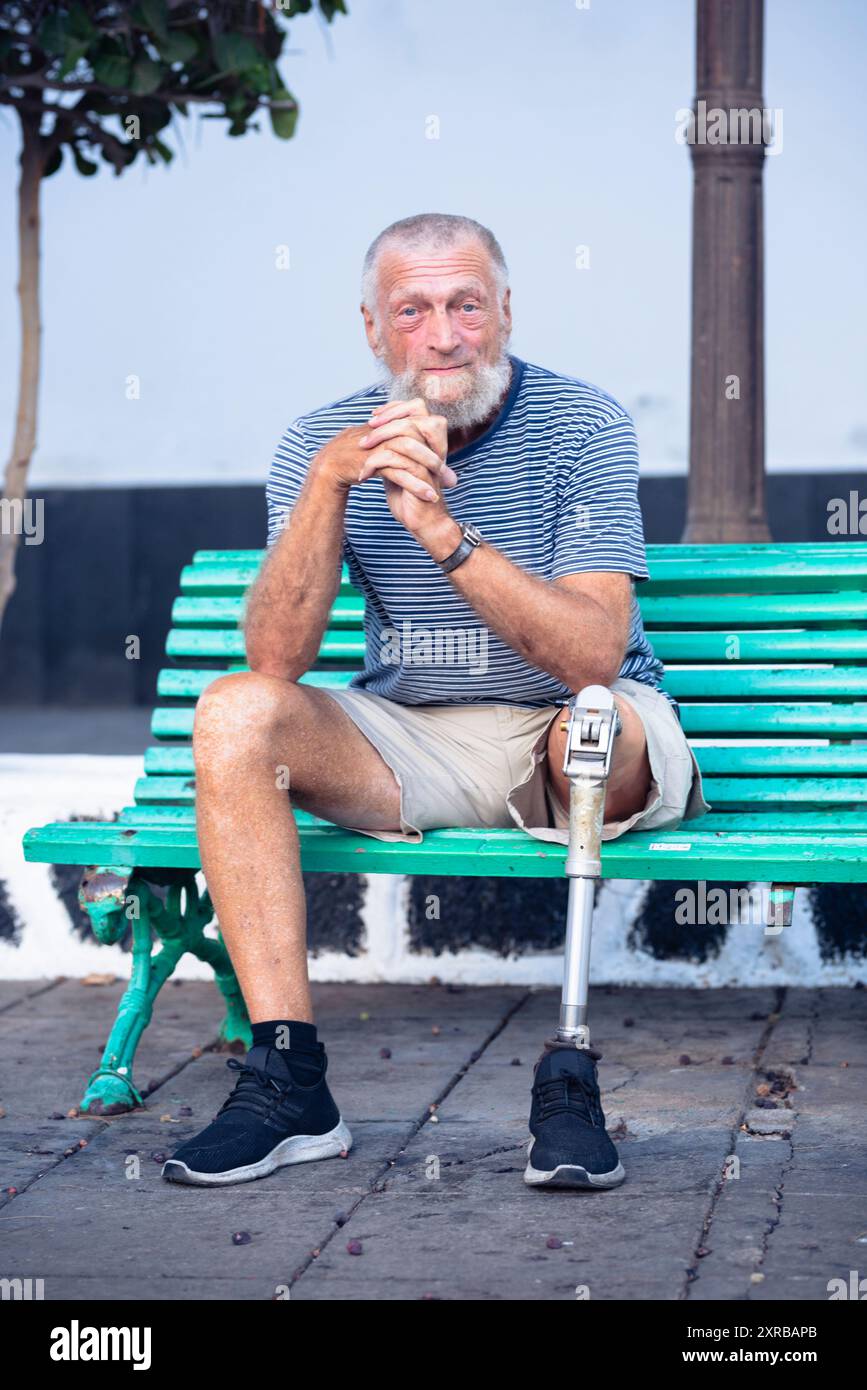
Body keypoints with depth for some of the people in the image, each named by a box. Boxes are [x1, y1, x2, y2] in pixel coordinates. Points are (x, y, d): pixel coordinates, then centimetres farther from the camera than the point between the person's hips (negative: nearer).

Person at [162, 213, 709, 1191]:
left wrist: (446, 533, -34)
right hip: (409, 743, 3)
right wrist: (329, 484, -27)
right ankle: (288, 1084, -24)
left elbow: (594, 654, -24)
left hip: (565, 731, -3)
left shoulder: (583, 427, -12)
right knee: (236, 713, -22)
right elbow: (275, 659, -15)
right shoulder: (321, 442, -4)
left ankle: (571, 1075, -25)